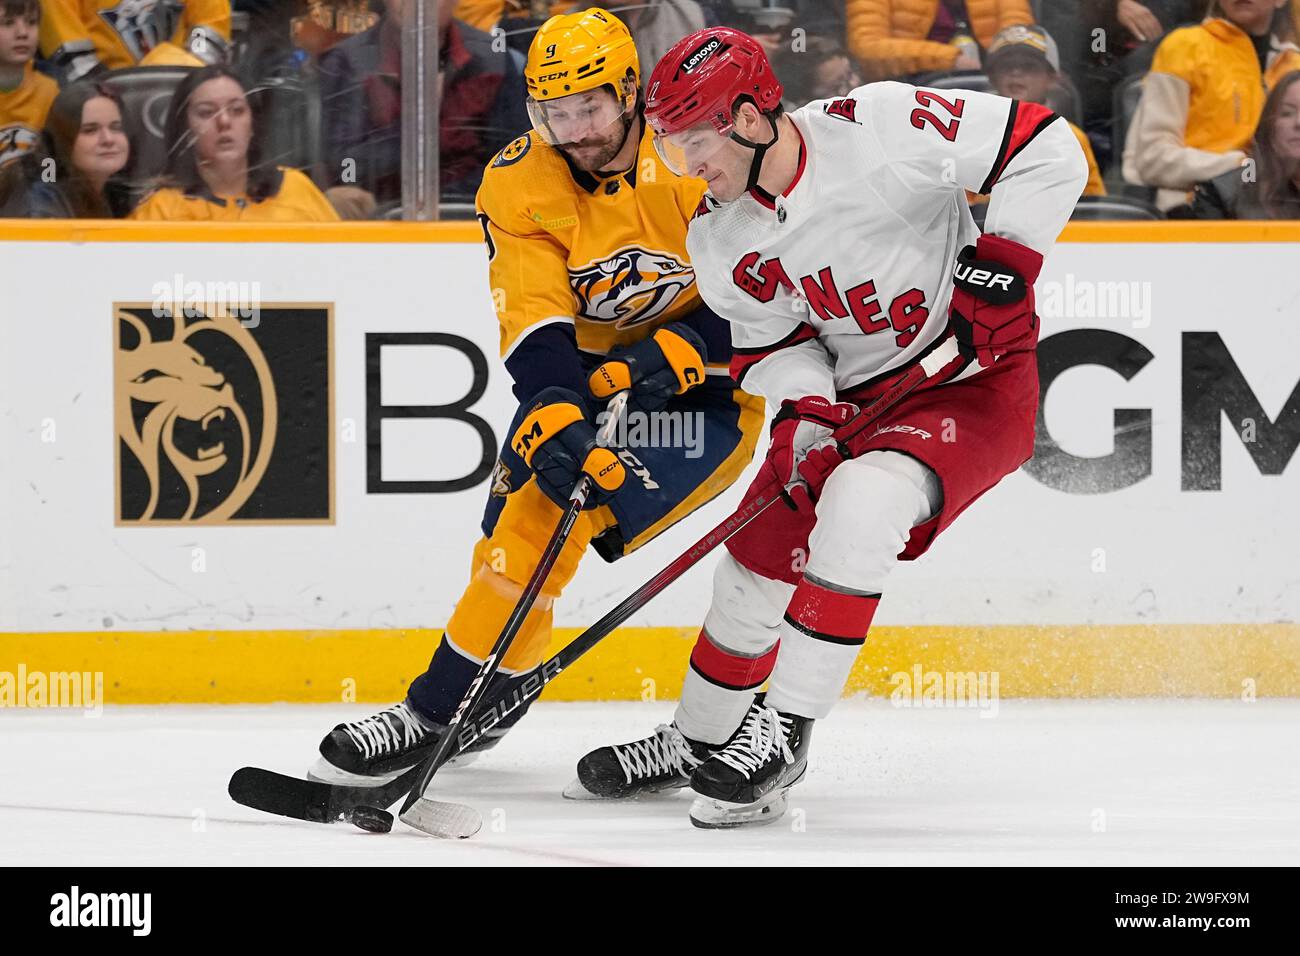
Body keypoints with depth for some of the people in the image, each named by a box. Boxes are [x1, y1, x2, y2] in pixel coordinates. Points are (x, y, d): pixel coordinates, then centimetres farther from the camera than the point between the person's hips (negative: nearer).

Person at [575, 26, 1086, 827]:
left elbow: (1046, 147, -21)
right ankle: (697, 743, 34)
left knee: (859, 505, -30)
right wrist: (805, 418, -17)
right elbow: (770, 339, 2)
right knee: (758, 561, 8)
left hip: (977, 380, -7)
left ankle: (784, 732, -22)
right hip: (855, 395, 7)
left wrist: (1000, 264, -25)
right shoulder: (720, 241, -4)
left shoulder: (880, 128, -24)